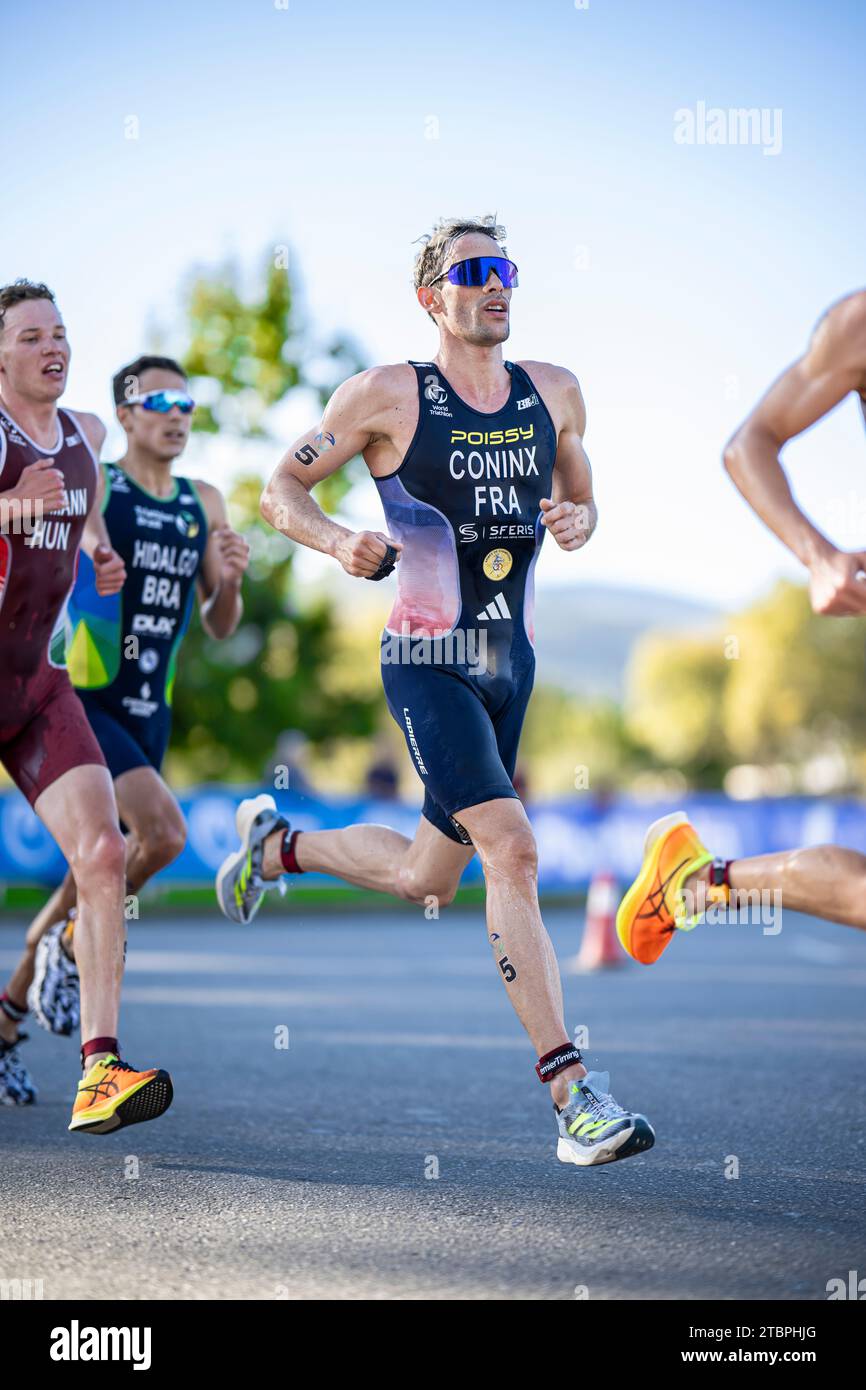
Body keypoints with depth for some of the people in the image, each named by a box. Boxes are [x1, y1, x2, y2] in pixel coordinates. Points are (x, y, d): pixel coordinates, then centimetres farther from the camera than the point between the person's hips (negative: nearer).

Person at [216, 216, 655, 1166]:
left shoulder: (554, 394, 8)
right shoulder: (386, 396, -6)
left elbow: (580, 500, 21)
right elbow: (281, 489, 1)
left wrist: (577, 521, -3)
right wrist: (338, 542, -19)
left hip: (510, 661, 6)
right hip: (427, 664, -6)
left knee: (428, 880, 17)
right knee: (512, 848, -21)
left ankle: (277, 844, 46)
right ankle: (573, 1095, -18)